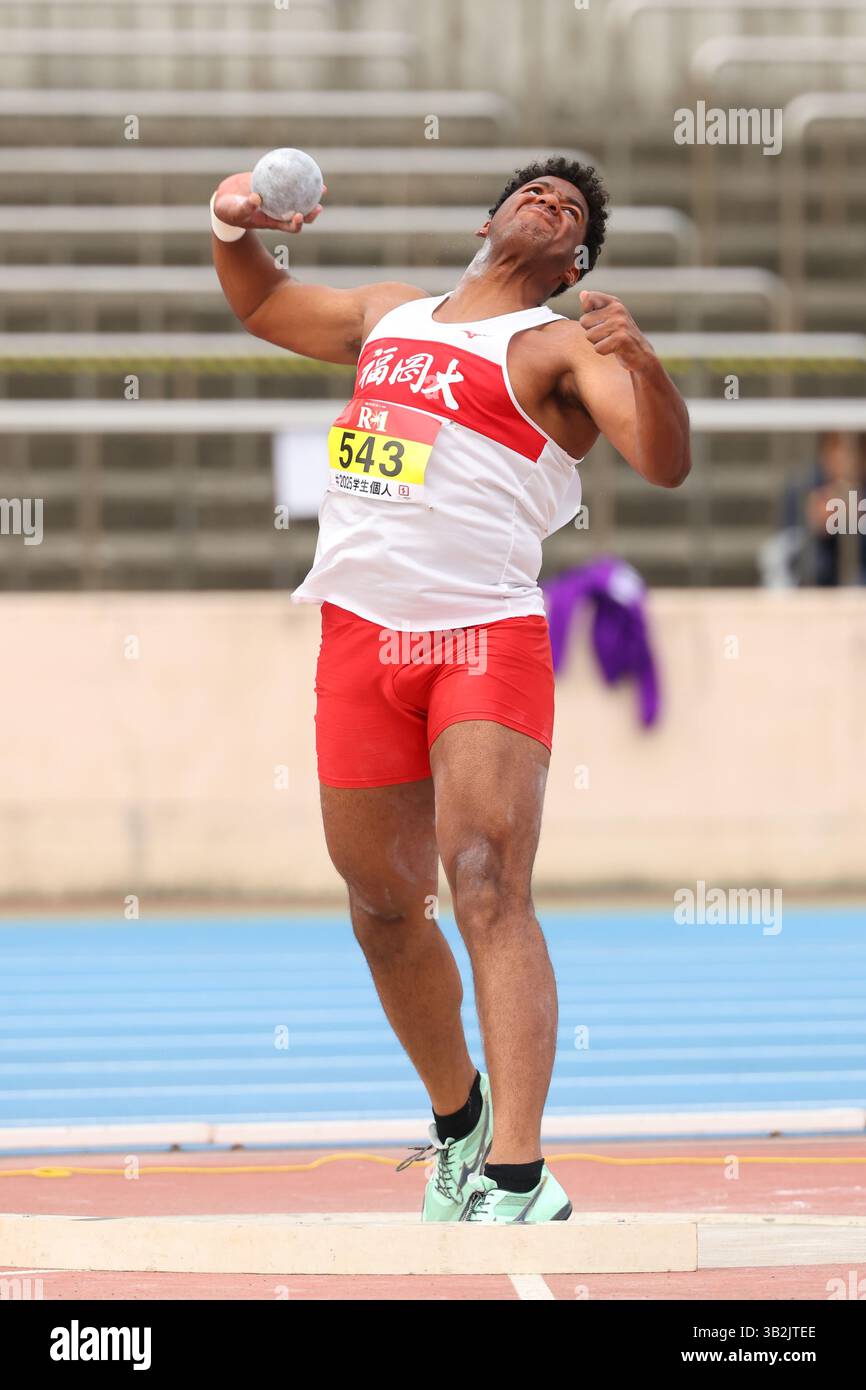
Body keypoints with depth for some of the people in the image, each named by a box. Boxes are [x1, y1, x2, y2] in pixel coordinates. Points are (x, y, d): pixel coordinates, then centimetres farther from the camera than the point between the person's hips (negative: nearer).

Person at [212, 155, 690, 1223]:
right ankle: (458, 1124, 32)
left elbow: (665, 463, -11)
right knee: (384, 908, 11)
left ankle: (518, 1181, -27)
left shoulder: (557, 348, 3)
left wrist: (640, 361, -31)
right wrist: (233, 228, 15)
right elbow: (259, 302, 37)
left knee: (488, 891, -20)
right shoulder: (388, 314, 21)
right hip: (359, 641, 6)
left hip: (488, 640, -6)